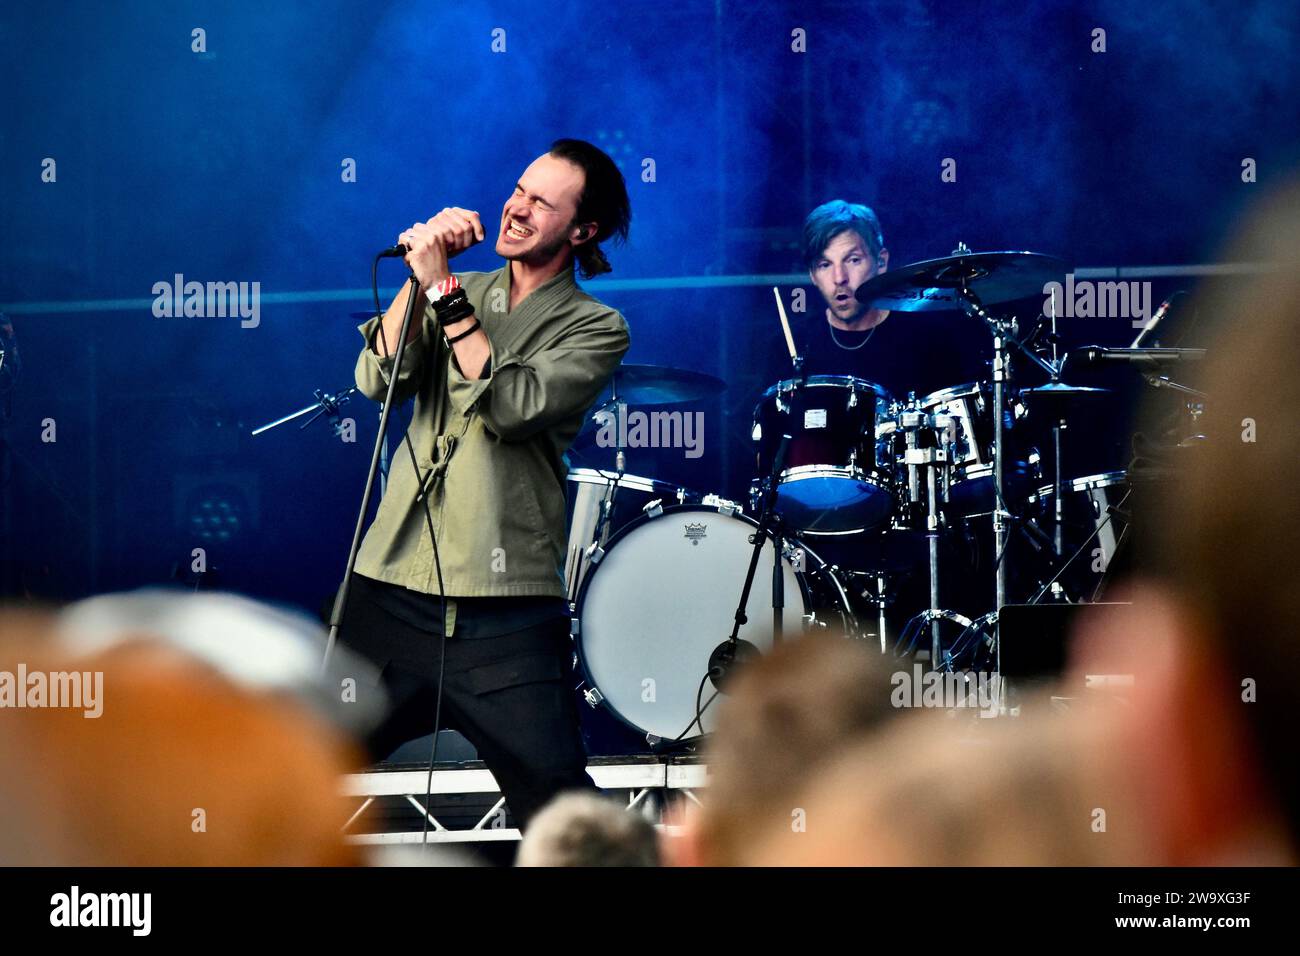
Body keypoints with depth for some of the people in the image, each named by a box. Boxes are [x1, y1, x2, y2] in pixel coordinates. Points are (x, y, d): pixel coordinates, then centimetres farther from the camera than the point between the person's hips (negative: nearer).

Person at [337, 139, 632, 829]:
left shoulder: (595, 328, 3)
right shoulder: (460, 294, 16)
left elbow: (512, 406, -14)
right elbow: (377, 380, 0)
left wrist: (444, 290, -13)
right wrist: (420, 275, -10)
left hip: (506, 613, -4)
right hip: (390, 594, 4)